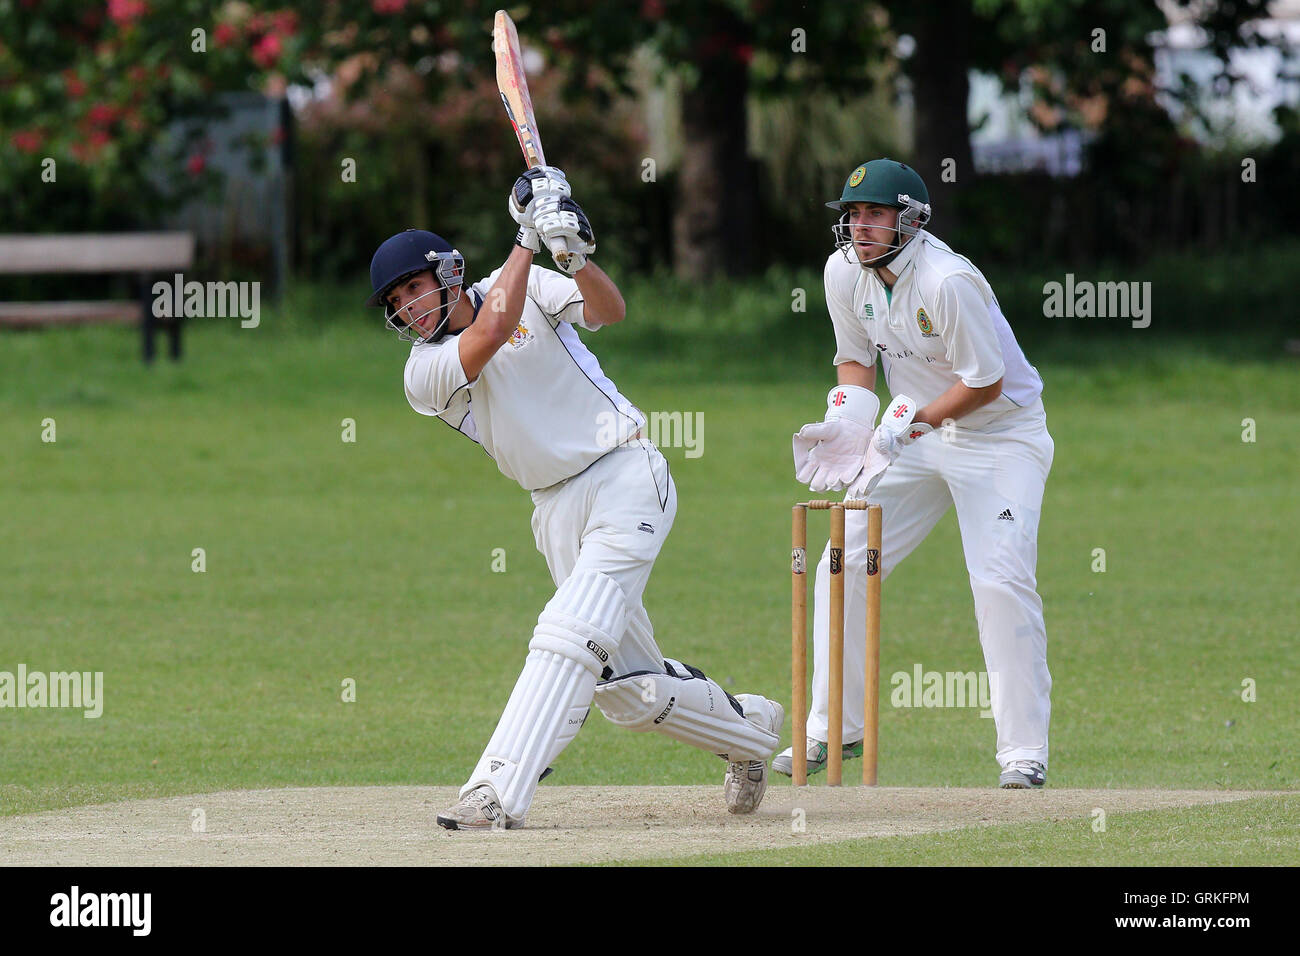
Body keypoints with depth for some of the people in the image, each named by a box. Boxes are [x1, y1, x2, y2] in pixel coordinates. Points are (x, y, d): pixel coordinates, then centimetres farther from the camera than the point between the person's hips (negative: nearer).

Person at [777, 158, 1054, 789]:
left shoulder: (948, 281, -28)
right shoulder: (845, 272, -6)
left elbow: (986, 383, -22)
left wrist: (912, 422, -24)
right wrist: (846, 417, -9)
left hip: (1001, 435, -7)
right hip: (916, 436, 7)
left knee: (1001, 582, -19)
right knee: (844, 565, 1)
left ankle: (1024, 751, -12)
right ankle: (835, 730, 14)